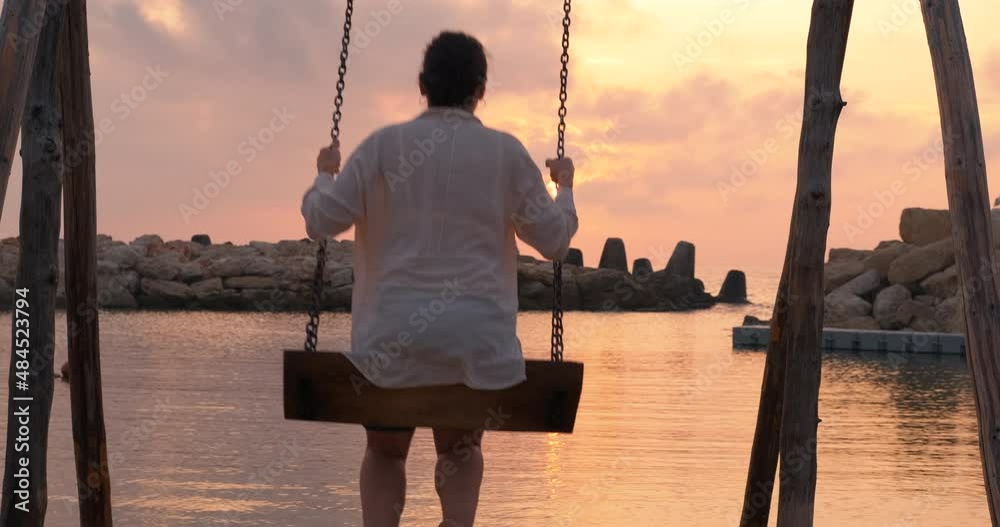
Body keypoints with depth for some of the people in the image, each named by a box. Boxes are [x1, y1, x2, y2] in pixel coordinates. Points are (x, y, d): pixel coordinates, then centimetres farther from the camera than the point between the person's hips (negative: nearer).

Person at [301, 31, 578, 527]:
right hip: (477, 335, 1)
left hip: (392, 335, 0)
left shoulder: (383, 146, -1)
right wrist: (565, 186, 23)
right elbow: (554, 240, 4)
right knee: (461, 449, 25)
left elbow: (320, 220, -2)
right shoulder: (506, 153, 0)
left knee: (385, 452, 22)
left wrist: (325, 173, 18)